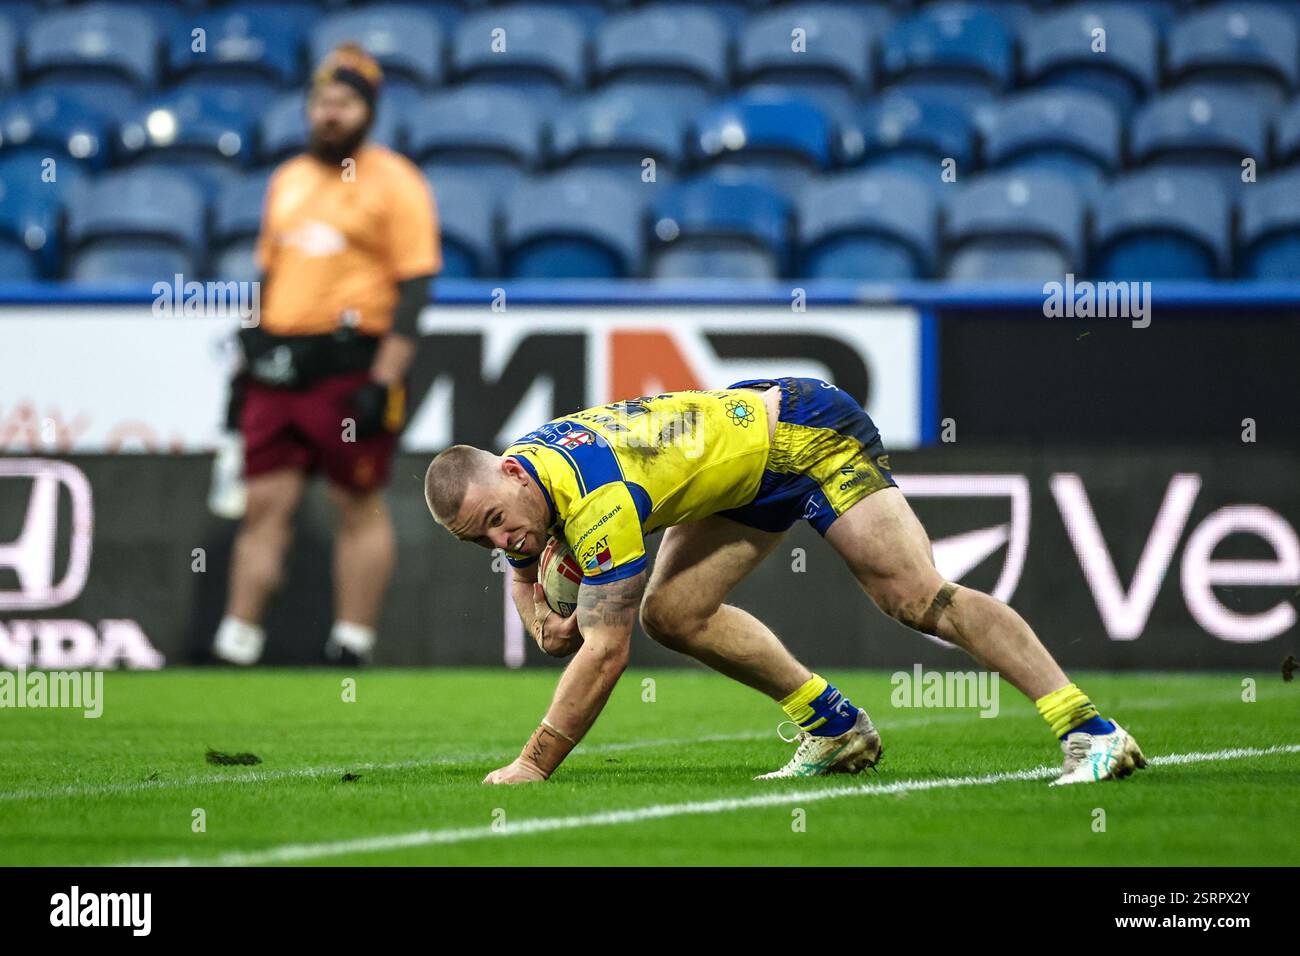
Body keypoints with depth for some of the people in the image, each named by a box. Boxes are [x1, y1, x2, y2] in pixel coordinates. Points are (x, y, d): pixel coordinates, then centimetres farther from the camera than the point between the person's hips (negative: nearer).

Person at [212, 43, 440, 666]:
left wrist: (383, 381, -16)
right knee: (265, 502, 4)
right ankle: (235, 646, 5)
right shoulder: (288, 180, 17)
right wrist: (247, 358, 15)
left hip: (351, 363, -6)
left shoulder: (393, 182, -4)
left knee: (359, 507, -1)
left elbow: (414, 287, -9)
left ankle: (352, 648, 2)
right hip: (278, 368, 6)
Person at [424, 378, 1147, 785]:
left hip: (805, 435, -10)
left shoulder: (597, 497, -34)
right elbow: (527, 577, 16)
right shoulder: (509, 488, -7)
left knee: (917, 596, -21)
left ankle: (1093, 733, -25)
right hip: (748, 470, 10)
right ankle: (836, 728, 14)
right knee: (672, 613, 1)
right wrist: (544, 621, -8)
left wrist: (532, 765, -29)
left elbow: (606, 651, -32)